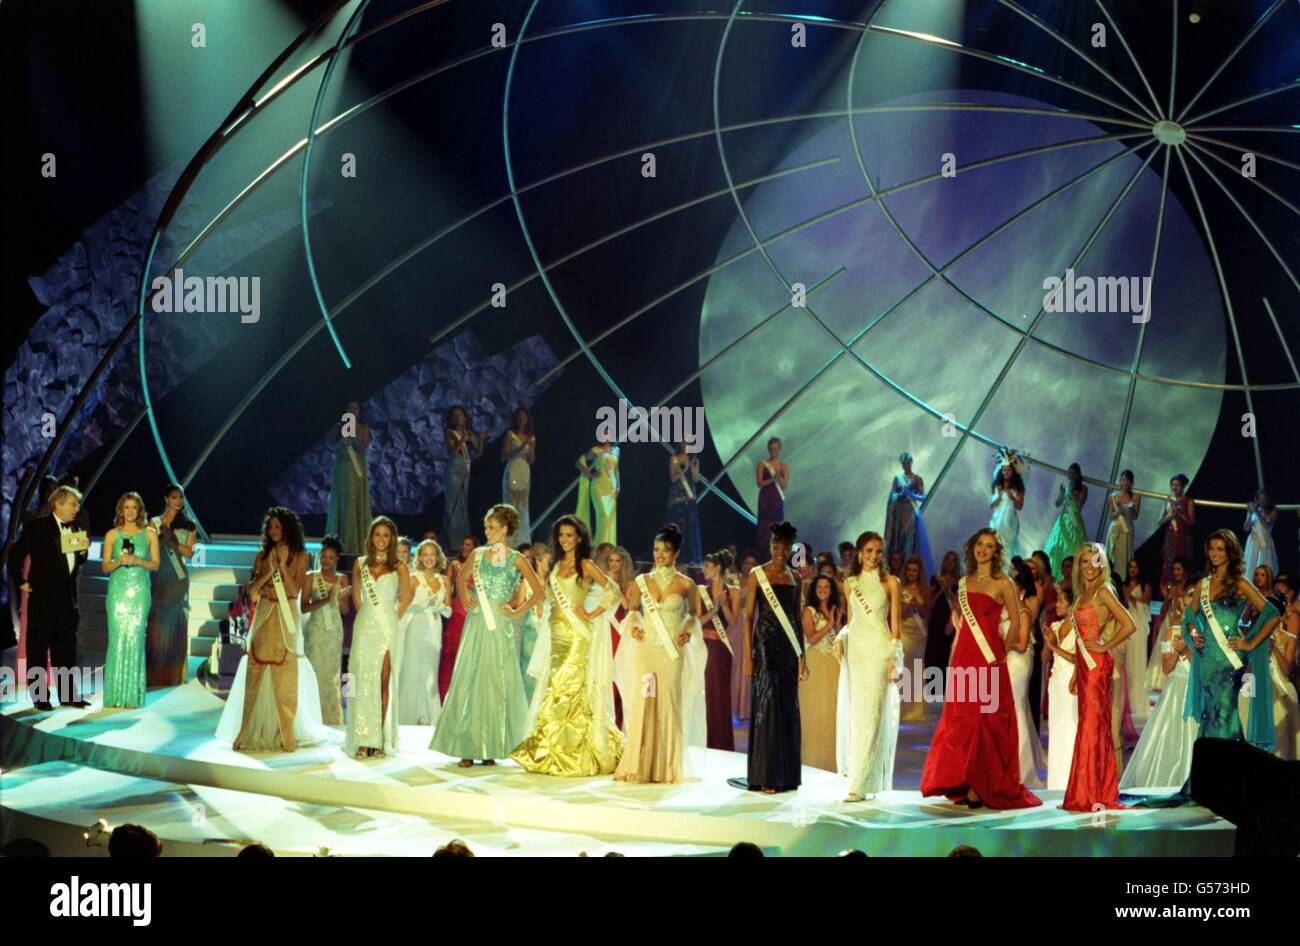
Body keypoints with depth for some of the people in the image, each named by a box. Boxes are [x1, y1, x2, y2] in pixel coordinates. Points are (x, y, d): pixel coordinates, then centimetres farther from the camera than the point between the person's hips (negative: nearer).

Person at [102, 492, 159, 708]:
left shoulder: (149, 533, 8)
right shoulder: (112, 535, 9)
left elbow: (155, 564, 5)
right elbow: (105, 567, 8)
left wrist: (137, 561, -12)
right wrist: (119, 562, -11)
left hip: (139, 590, 0)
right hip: (117, 589, 0)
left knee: (135, 637, -6)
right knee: (117, 637, -5)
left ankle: (133, 695, -2)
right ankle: (115, 694, -1)